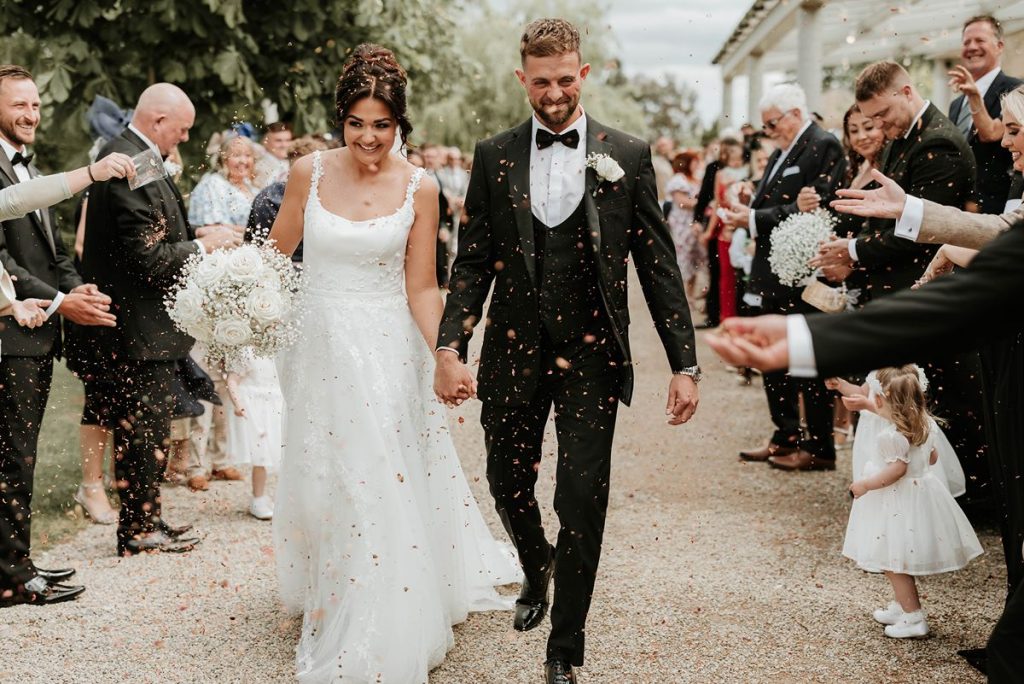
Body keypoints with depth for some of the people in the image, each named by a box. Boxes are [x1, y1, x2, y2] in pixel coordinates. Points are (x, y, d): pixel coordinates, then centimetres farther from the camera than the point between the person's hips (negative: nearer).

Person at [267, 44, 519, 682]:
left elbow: (422, 288, -4)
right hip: (320, 347, 2)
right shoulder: (310, 172, -2)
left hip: (388, 352, -2)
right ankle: (330, 607, 36)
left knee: (383, 487, -2)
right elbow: (277, 249, 10)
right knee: (319, 482, 12)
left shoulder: (419, 188, -6)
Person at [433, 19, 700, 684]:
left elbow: (659, 265, 0)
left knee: (583, 501, -1)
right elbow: (473, 262, 4)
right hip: (514, 351, 2)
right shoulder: (494, 156, 4)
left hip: (591, 354, -2)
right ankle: (537, 568, 48)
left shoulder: (628, 155, 0)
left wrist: (686, 363, -3)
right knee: (508, 484, 13)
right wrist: (449, 347, -7)